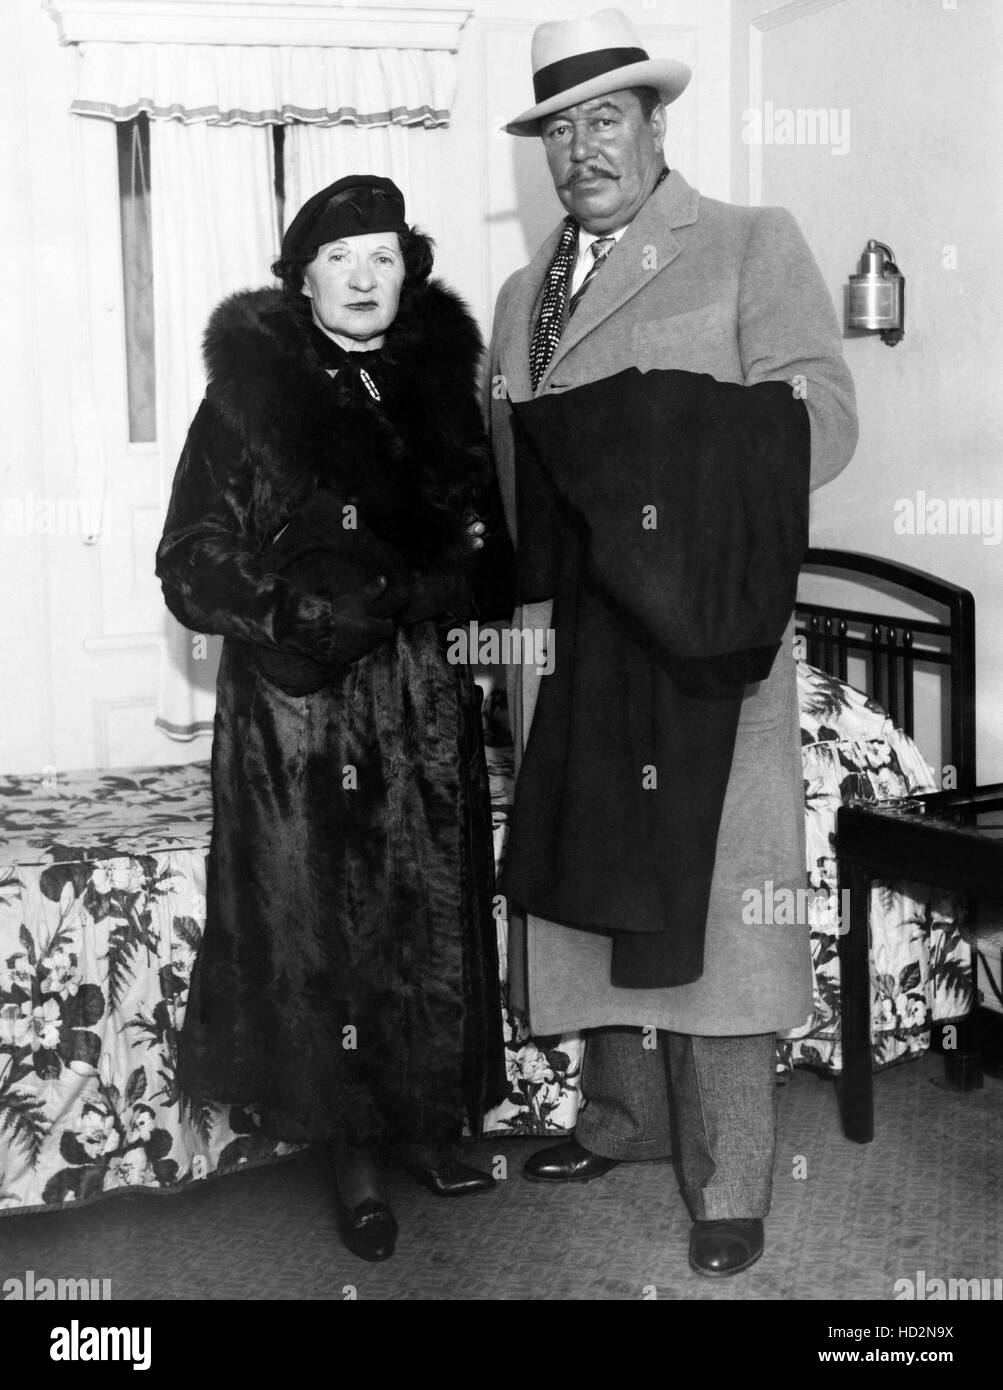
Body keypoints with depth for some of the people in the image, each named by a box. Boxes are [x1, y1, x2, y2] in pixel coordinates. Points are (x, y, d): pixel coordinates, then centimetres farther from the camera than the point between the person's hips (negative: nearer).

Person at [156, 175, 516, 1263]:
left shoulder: (441, 386, 7)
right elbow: (194, 567, -4)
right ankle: (353, 1152, 15)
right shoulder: (249, 395, -2)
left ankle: (428, 1122, 26)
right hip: (294, 704, -3)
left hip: (423, 703, 3)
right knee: (319, 922, 0)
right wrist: (298, 610, -20)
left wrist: (407, 590, -11)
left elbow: (490, 555, 9)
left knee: (433, 917, 7)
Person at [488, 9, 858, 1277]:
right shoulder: (523, 293, 21)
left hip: (697, 630, -5)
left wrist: (672, 494, -17)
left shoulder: (753, 246, 4)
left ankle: (728, 1186, 5)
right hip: (562, 640, 6)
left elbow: (819, 420, -7)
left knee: (707, 899, -5)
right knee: (590, 883, 12)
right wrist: (520, 597, 3)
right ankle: (624, 1115, 30)